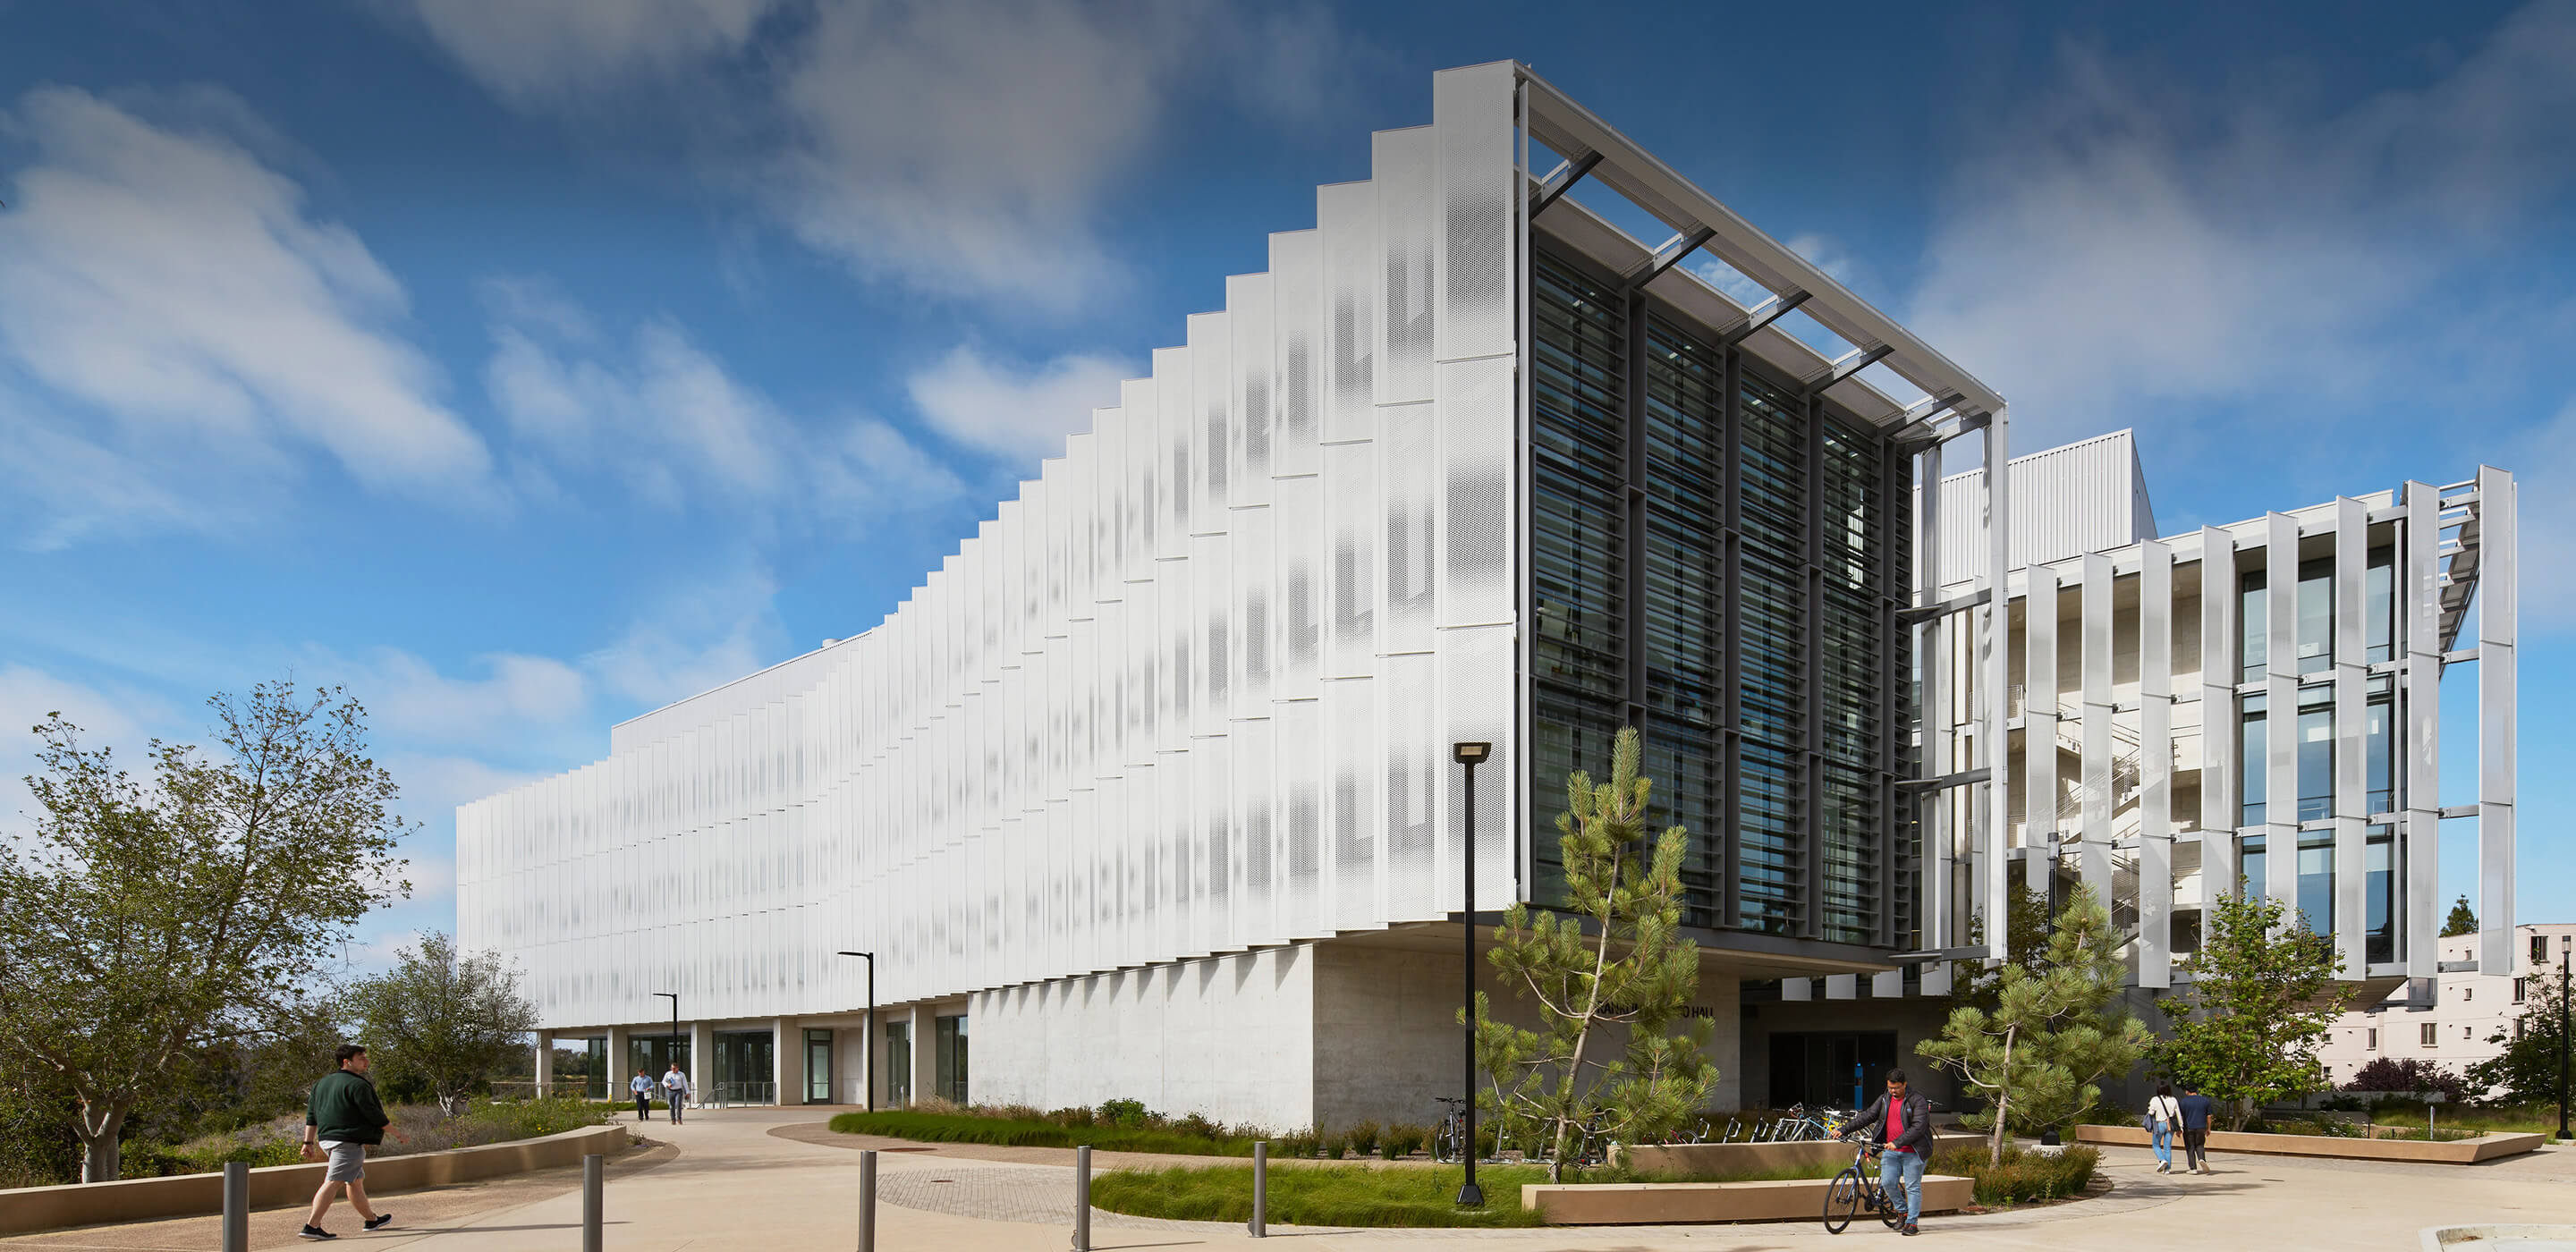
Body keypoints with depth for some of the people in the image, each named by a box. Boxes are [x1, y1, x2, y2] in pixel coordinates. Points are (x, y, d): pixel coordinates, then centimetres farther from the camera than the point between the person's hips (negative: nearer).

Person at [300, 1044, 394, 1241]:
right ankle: (312, 1226, -17)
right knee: (333, 1182, -12)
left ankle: (371, 1220, 27)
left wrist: (309, 1142, 19)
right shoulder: (357, 1084, -11)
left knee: (356, 1181, 18)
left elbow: (311, 1116, 16)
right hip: (349, 1141, -10)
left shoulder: (322, 1083, 17)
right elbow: (373, 1114, -12)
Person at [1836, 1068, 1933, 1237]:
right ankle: (1903, 1211, 18)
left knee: (1913, 1187, -3)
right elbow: (1866, 1117, 9)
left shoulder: (1917, 1101, -8)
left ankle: (1912, 1223, 3)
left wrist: (1897, 1143, -26)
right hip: (1890, 1151, 5)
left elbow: (1918, 1127, -18)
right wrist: (1844, 1130, 0)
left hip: (1912, 1152, -5)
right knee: (1888, 1183, -5)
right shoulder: (1884, 1100, 9)